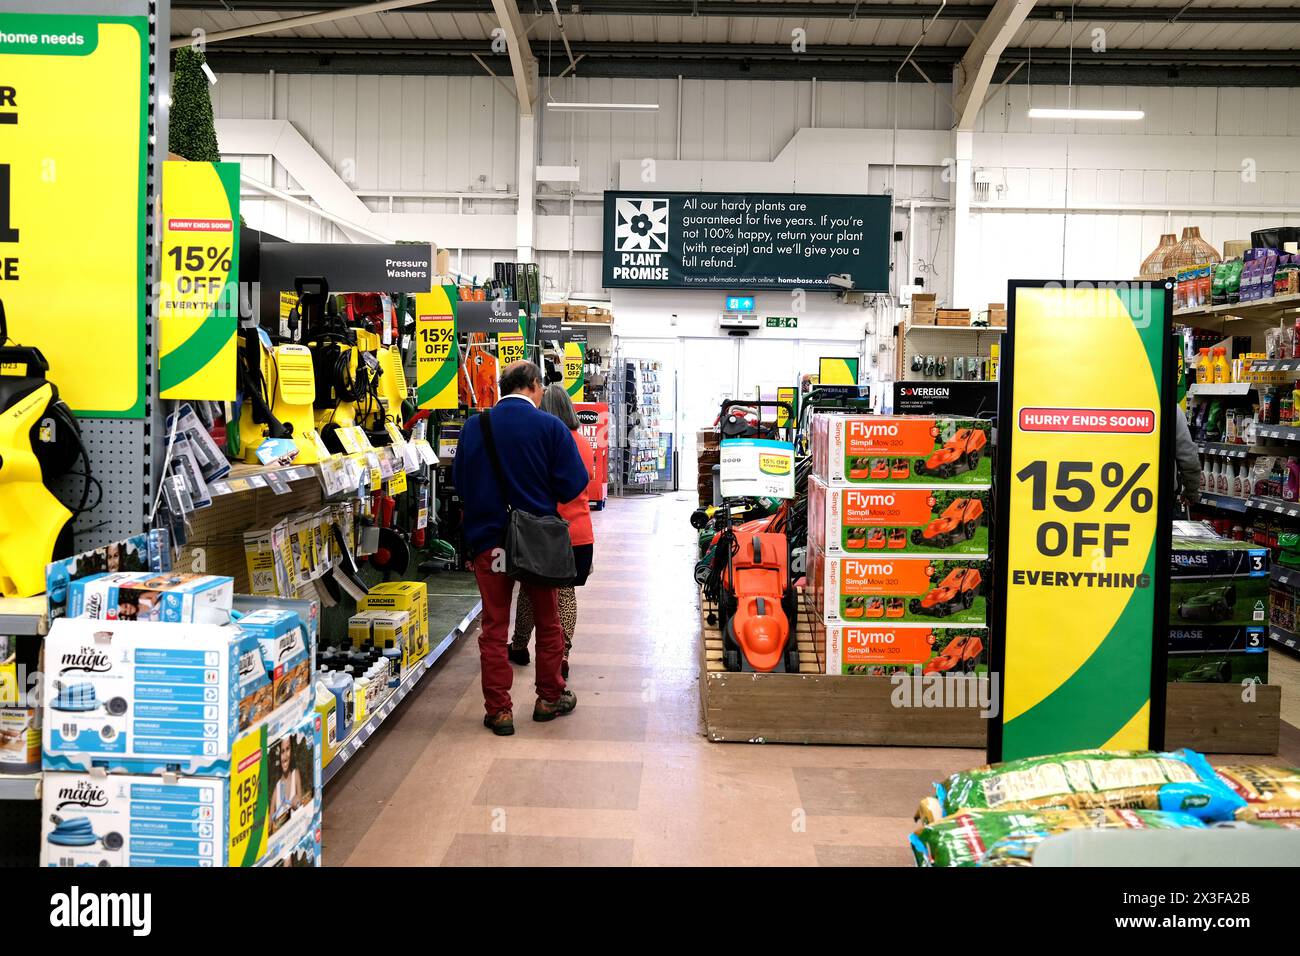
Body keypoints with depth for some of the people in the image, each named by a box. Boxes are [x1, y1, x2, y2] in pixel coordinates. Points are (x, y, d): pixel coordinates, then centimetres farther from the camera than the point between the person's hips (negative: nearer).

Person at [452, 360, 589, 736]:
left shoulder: (474, 426, -1)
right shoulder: (550, 426, -9)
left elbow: (459, 482, 7)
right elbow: (573, 483, -10)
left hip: (487, 539, 1)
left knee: (494, 628, 9)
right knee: (548, 622, 17)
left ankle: (498, 711, 10)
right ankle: (550, 698, 28)